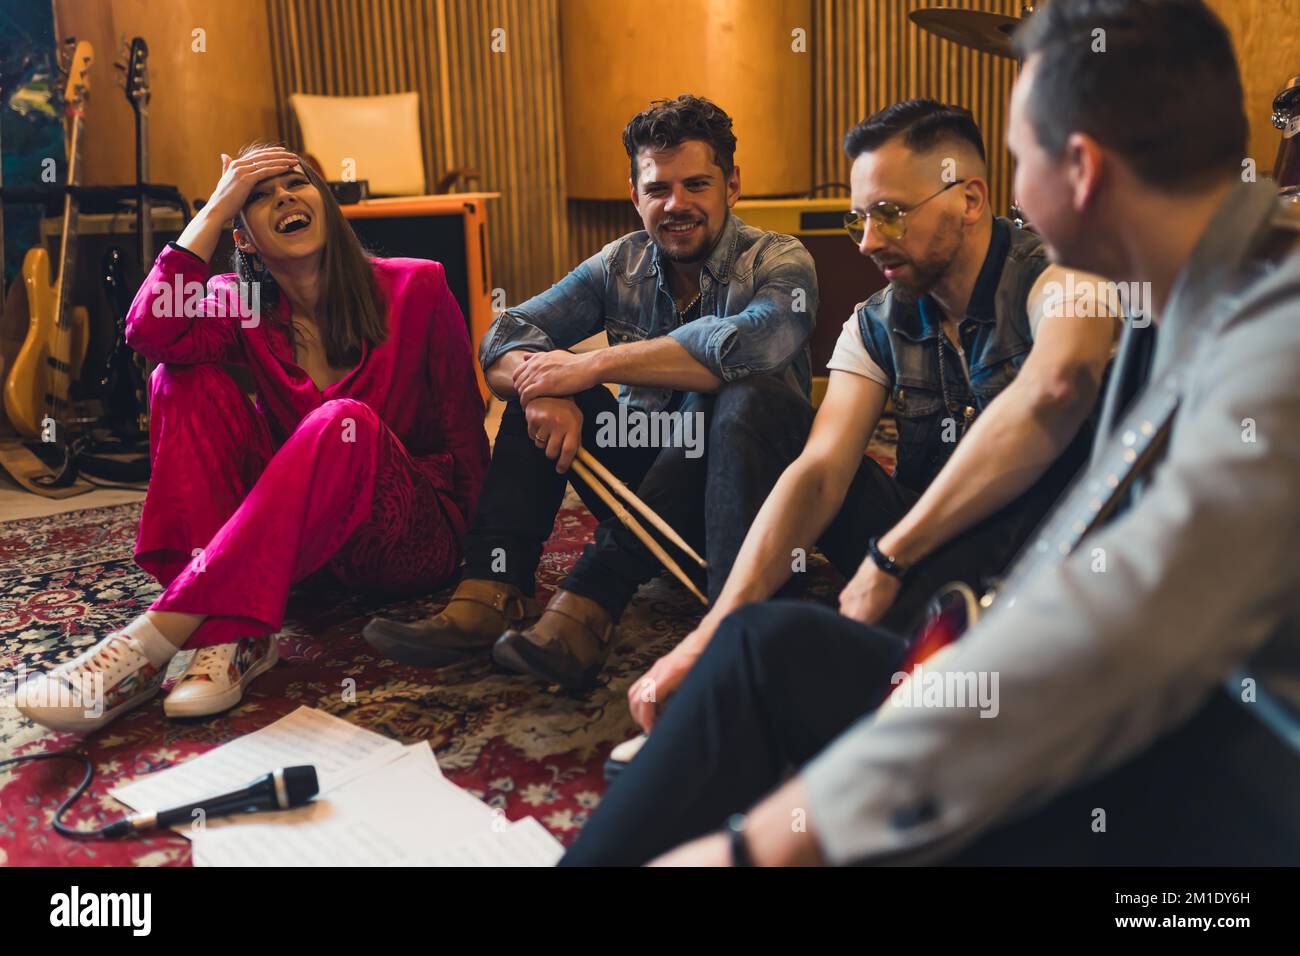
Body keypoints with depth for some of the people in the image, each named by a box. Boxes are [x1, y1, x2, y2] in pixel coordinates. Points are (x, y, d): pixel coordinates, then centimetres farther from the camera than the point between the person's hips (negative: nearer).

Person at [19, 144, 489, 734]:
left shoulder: (416, 288, -1)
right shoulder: (242, 306, 5)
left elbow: (465, 439, 0)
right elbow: (150, 333, -18)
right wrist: (216, 207, -11)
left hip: (413, 540, -3)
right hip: (304, 542, 3)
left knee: (345, 422, -34)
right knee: (186, 380, -14)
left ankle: (152, 642, -38)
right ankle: (233, 635, -31)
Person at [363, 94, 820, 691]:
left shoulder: (779, 262, -10)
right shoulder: (621, 266, 3)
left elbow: (751, 342, -34)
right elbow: (505, 334, -6)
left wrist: (595, 364, -31)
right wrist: (544, 392, -30)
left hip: (742, 487, -4)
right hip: (645, 479, 4)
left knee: (745, 397, -34)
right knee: (540, 379, -12)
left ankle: (586, 606, -41)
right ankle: (489, 597, -26)